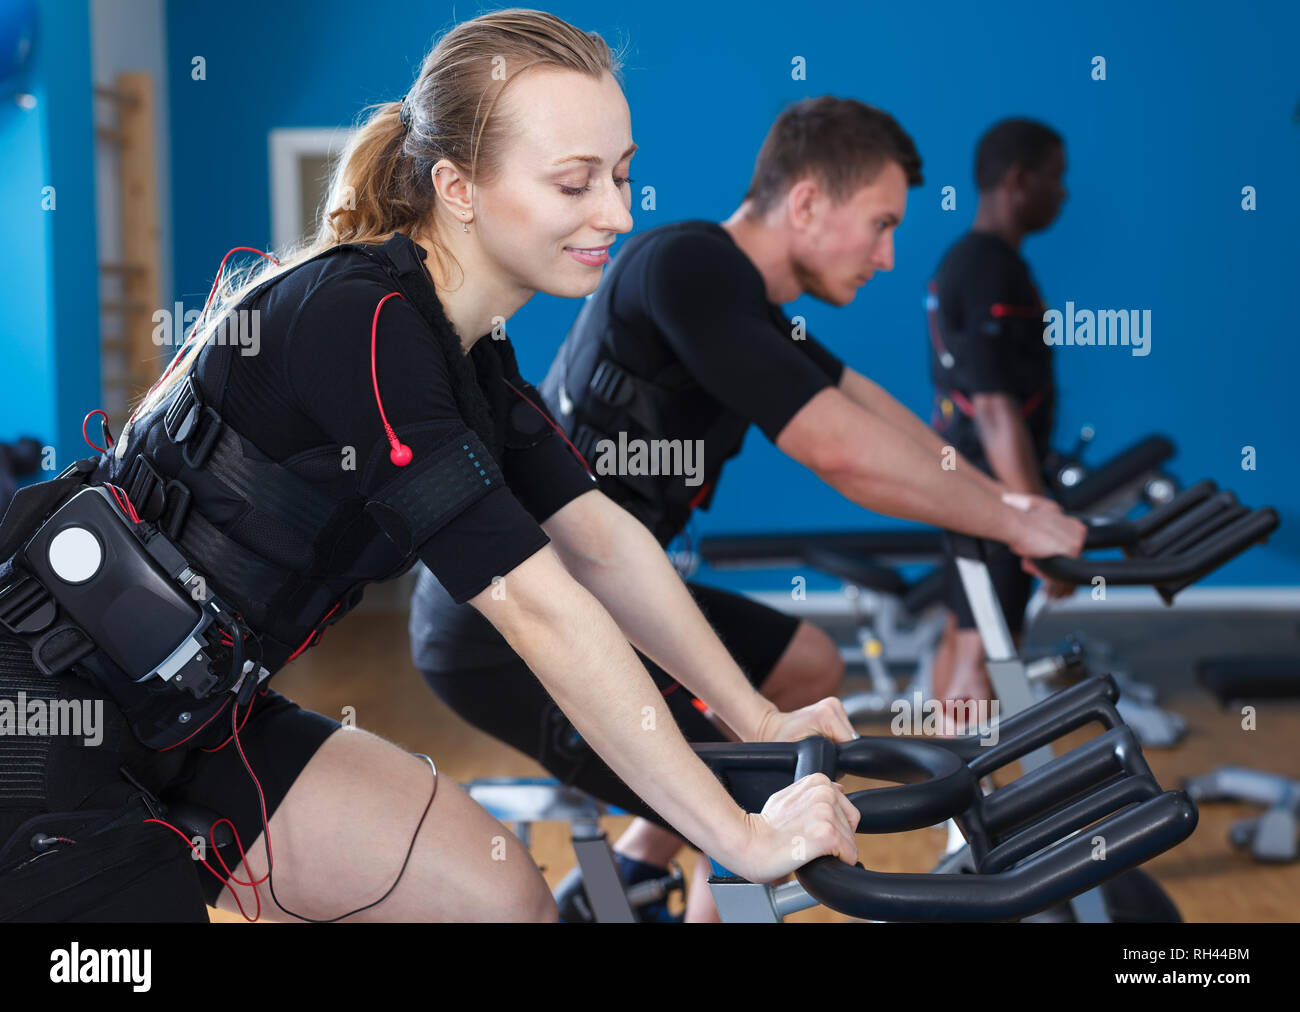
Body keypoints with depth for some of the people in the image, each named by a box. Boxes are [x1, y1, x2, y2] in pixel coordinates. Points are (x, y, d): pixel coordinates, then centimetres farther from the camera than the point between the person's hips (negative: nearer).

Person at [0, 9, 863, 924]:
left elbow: (603, 539, 9)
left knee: (495, 890, 3)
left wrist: (759, 721, 6)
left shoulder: (468, 349, 3)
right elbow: (541, 610, -29)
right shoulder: (359, 321, -26)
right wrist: (742, 838, -25)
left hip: (192, 715, 9)